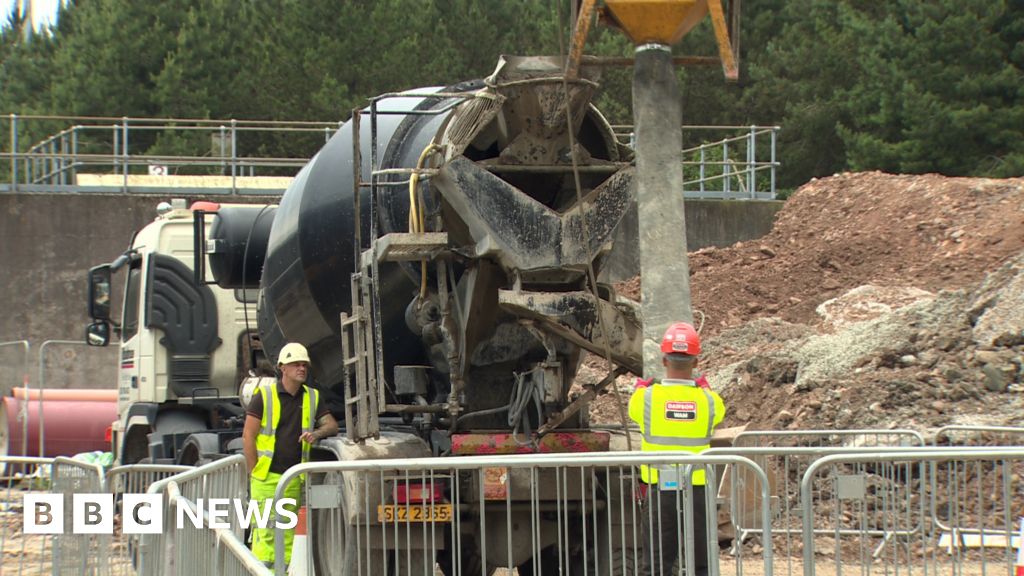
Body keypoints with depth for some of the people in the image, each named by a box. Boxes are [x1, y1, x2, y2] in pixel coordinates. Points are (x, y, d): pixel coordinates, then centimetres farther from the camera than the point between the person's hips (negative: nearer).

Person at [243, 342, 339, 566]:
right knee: (265, 531, -9)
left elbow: (332, 425, 14)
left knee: (287, 533, 5)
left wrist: (316, 433, -9)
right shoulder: (264, 395, -4)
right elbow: (248, 436, -4)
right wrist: (254, 472, -7)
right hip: (266, 477, -4)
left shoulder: (312, 398, 10)